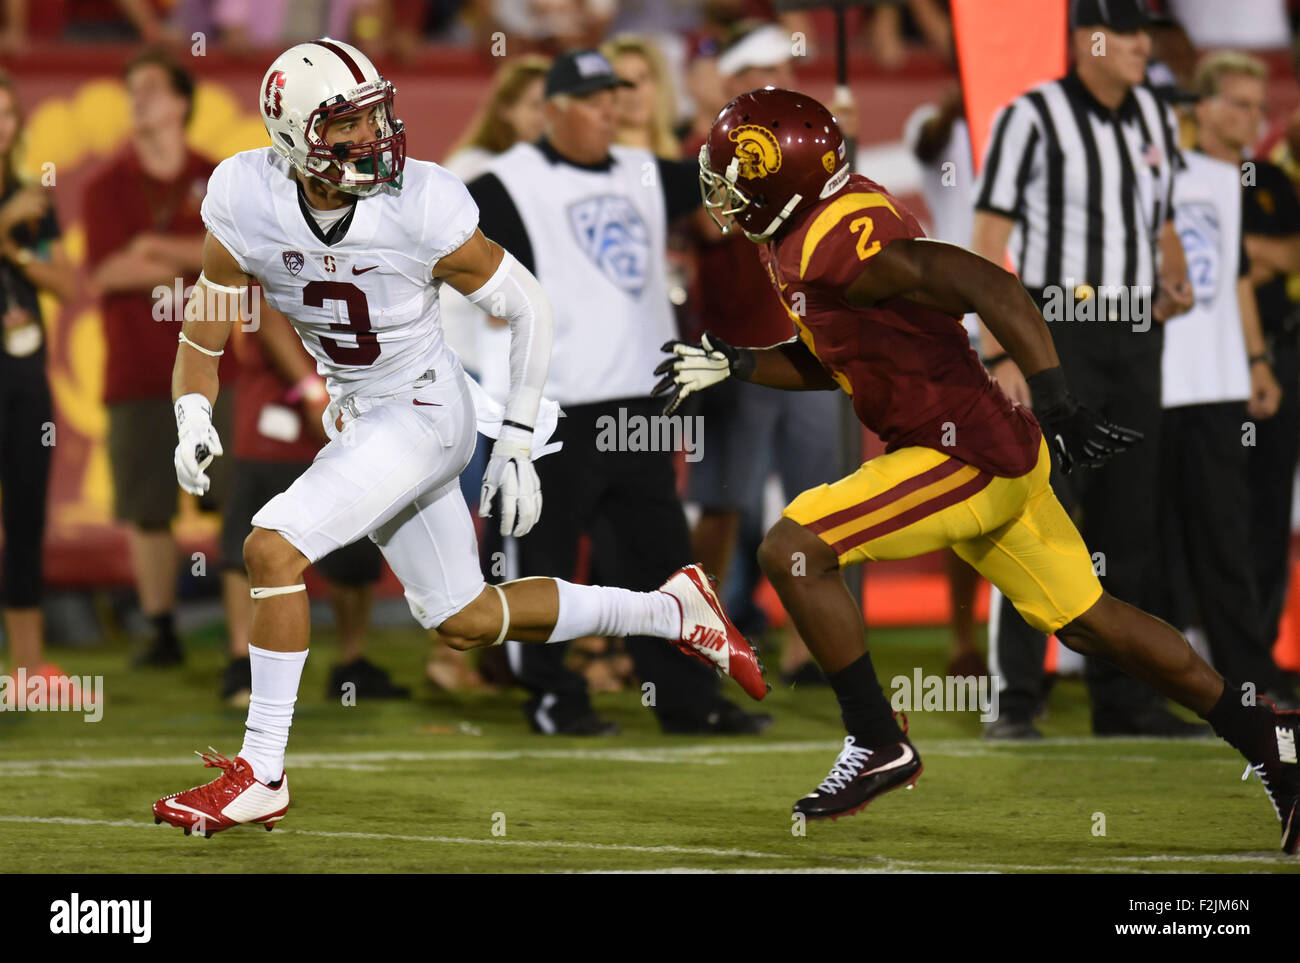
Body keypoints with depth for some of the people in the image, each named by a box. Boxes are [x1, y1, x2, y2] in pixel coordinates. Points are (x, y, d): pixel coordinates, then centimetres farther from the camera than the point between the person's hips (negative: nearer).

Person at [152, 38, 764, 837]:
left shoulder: (421, 207, -22)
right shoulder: (248, 206, -12)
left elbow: (529, 308, -11)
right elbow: (202, 336, -1)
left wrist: (517, 444, -11)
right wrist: (193, 425, -19)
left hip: (425, 412, -6)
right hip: (357, 415, 6)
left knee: (274, 549, -21)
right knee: (465, 620, 15)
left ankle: (261, 775, -10)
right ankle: (673, 612, 34)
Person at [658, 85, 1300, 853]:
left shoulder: (841, 243, -21)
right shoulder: (804, 239, 10)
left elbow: (985, 285, -29)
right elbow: (834, 360, 24)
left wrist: (1056, 401, -33)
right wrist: (733, 366, 14)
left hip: (971, 457, -10)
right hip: (986, 452, 10)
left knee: (795, 552, -13)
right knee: (1087, 621, 17)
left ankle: (879, 745, -3)